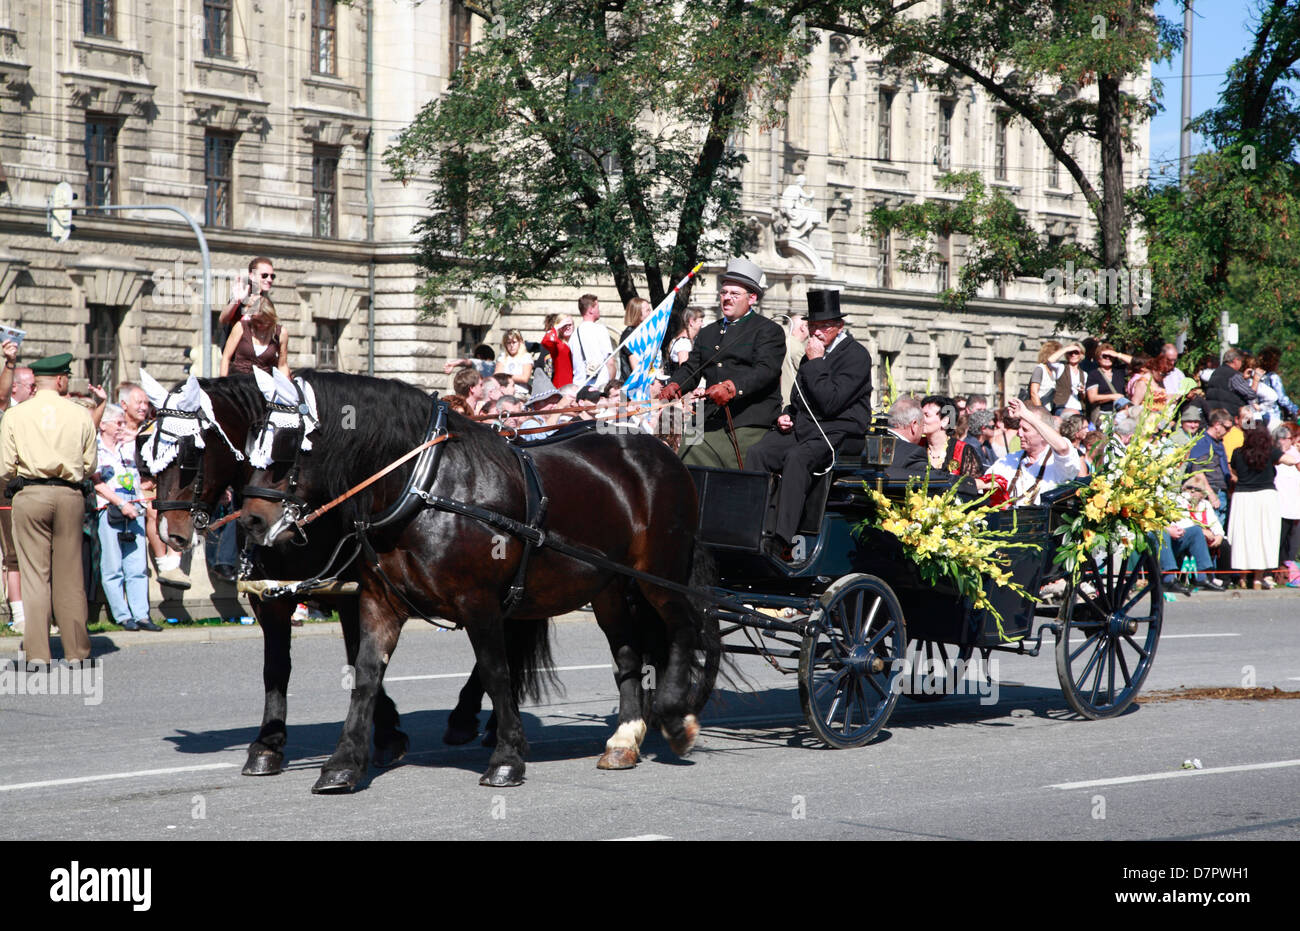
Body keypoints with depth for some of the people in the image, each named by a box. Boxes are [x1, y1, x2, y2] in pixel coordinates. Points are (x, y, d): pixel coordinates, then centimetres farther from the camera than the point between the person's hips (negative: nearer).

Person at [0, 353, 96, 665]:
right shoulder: (81, 415, 3)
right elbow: (90, 465, 7)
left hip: (30, 496, -1)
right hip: (70, 496, 1)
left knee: (34, 575, 0)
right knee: (70, 575, 8)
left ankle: (38, 653, -4)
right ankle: (76, 651, 11)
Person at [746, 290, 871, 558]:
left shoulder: (857, 355, -6)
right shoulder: (811, 355, 20)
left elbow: (830, 403, -17)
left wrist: (815, 363, -12)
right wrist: (787, 416, 12)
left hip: (838, 433, -8)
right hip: (802, 426, 8)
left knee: (796, 458, -35)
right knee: (757, 453, -18)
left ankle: (780, 542, -43)